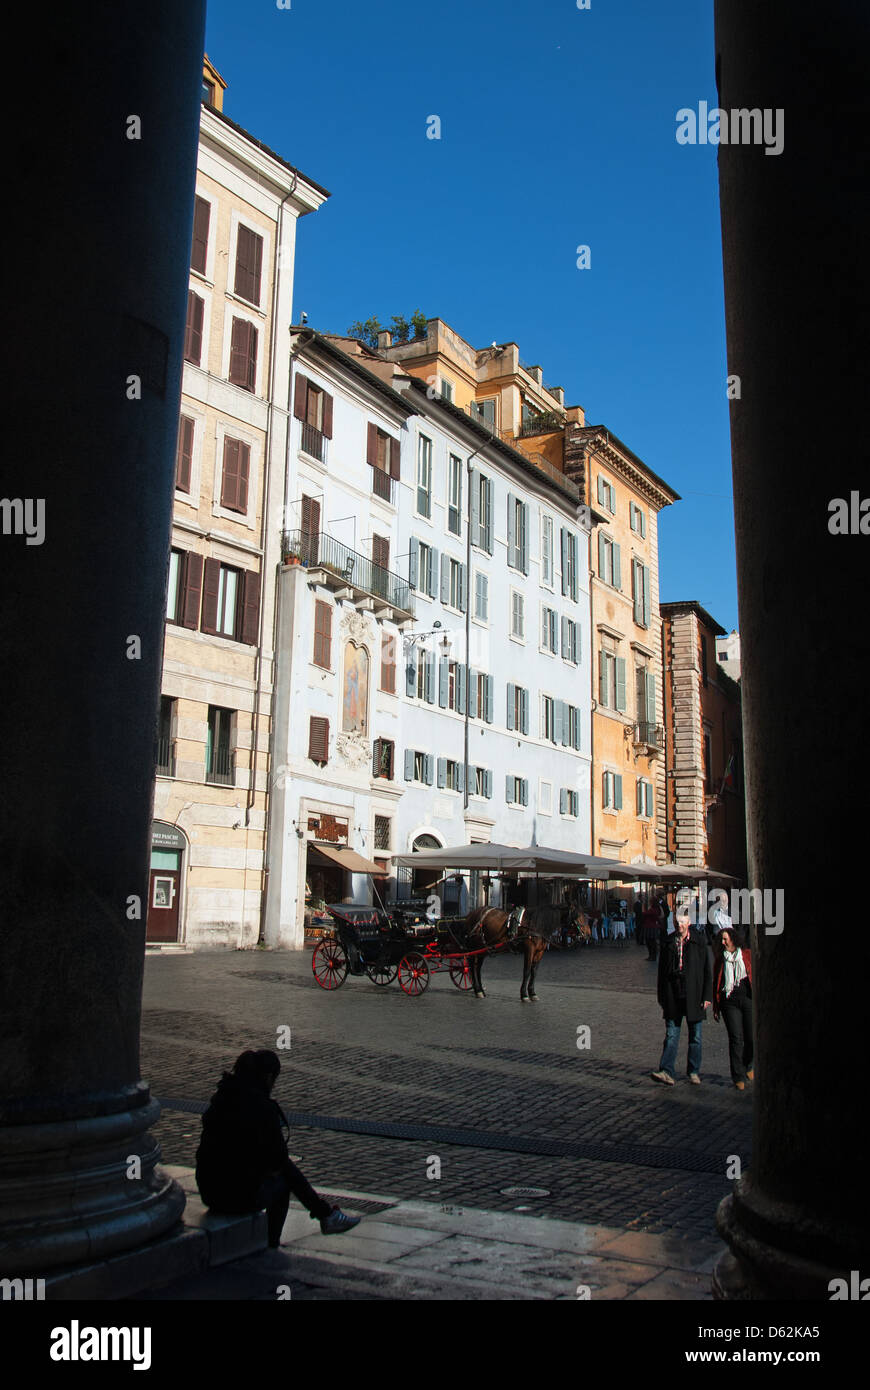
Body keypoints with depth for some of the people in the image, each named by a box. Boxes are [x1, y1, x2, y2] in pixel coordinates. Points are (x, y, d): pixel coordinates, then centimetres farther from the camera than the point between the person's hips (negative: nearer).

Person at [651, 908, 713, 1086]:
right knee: (671, 1035, -3)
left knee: (695, 1036, 8)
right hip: (673, 996, 1)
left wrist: (707, 996, -5)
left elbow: (707, 970, 0)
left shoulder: (699, 941, -1)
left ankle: (694, 1072, 20)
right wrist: (662, 998, 8)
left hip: (694, 996, -1)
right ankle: (666, 1072, -7)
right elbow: (661, 971, 10)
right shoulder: (667, 942, 6)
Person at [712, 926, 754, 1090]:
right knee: (736, 1039, -5)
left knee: (752, 1038, -2)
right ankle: (739, 1077, 3)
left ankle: (748, 1066, 27)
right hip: (730, 1001, 1)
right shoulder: (721, 959, 12)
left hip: (748, 1000, -1)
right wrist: (716, 1007, 12)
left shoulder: (748, 955, 6)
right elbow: (716, 983, 14)